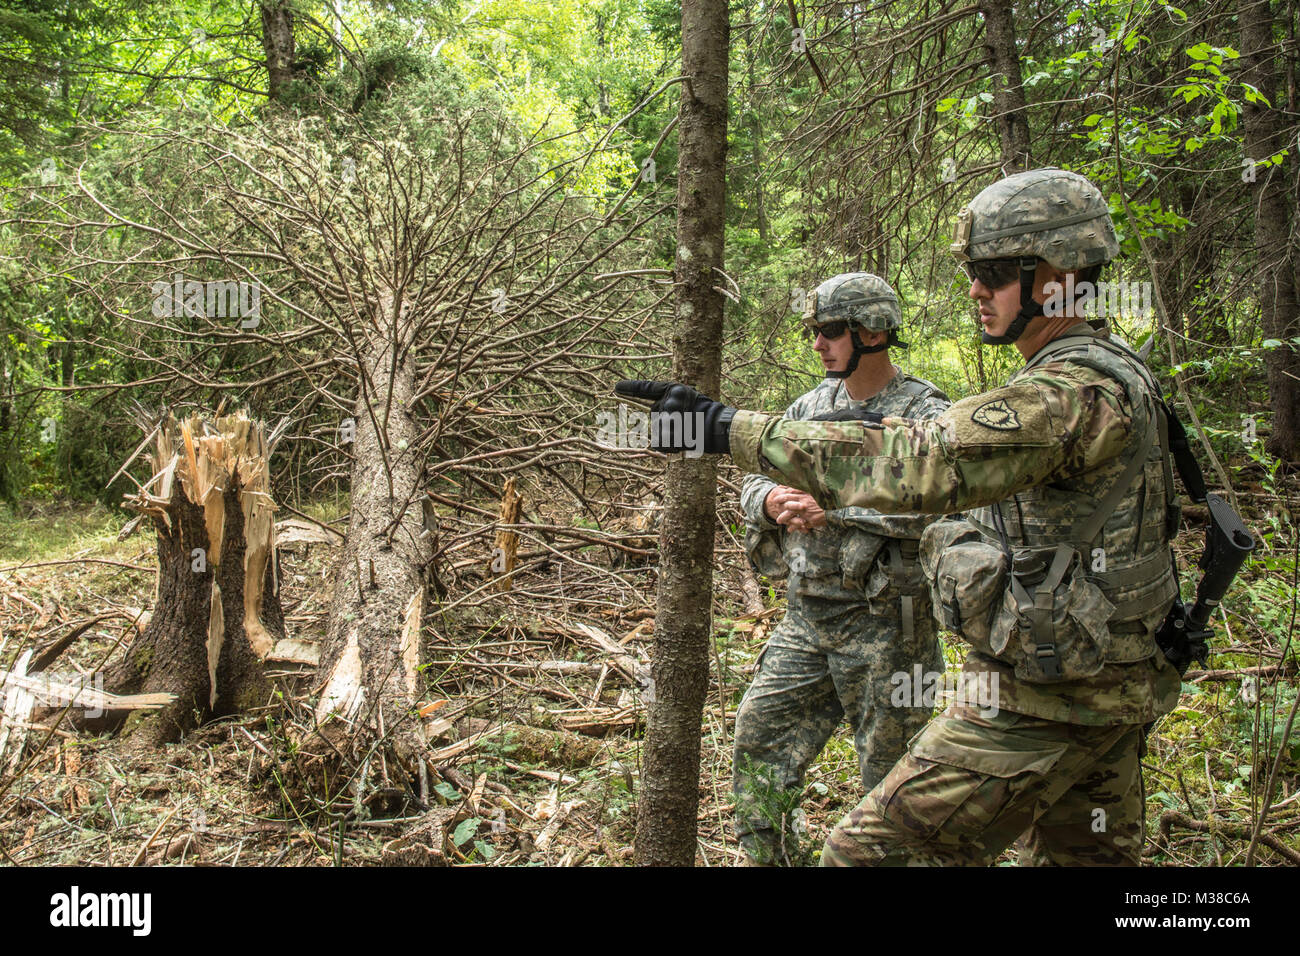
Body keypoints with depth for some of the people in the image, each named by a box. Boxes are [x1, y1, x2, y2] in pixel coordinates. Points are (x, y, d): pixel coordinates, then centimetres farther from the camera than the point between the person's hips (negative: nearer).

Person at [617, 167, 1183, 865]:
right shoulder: (1102, 377, 12)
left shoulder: (1078, 389, -23)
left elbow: (917, 464, -34)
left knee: (871, 849, -5)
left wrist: (728, 427, -33)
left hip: (1043, 703, -10)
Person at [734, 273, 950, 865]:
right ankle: (768, 856, 27)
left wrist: (834, 508, -25)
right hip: (806, 616, 7)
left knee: (890, 771, 6)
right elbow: (755, 484, 12)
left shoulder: (925, 414, -10)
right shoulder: (809, 407, 10)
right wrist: (770, 500, -12)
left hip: (884, 623, -6)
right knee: (760, 736, 11)